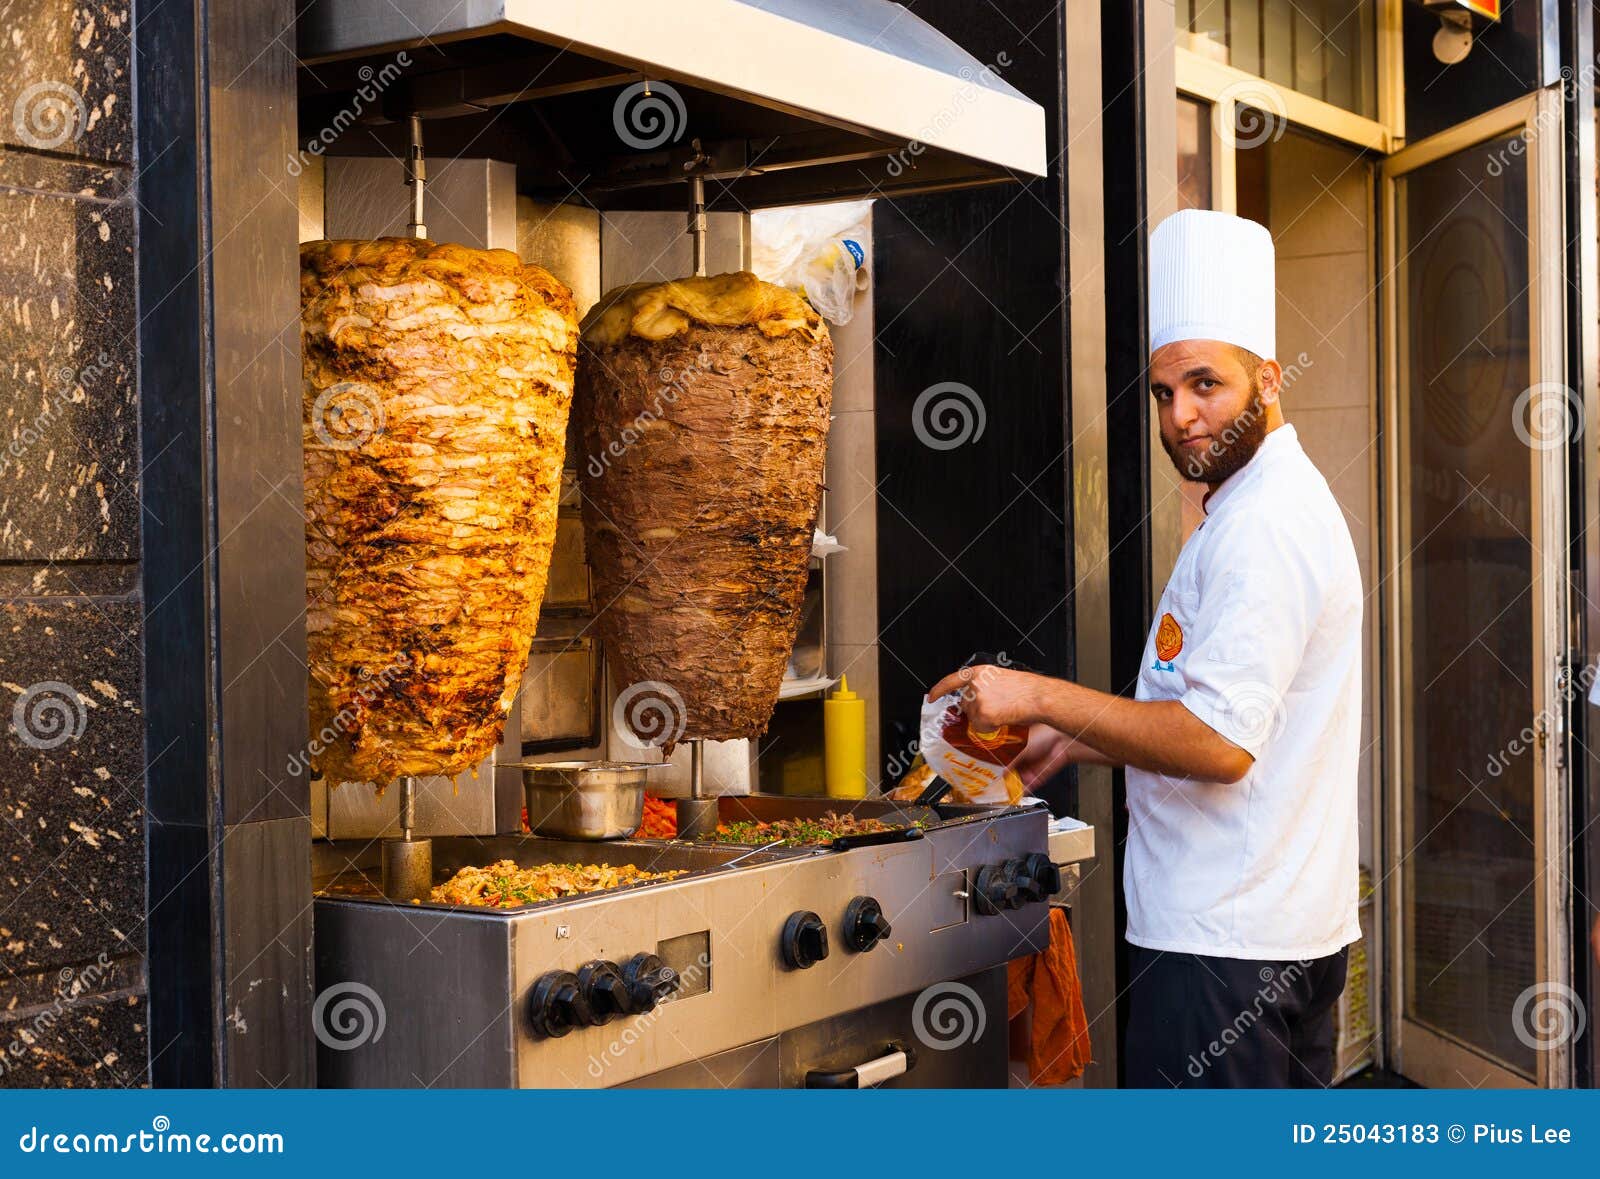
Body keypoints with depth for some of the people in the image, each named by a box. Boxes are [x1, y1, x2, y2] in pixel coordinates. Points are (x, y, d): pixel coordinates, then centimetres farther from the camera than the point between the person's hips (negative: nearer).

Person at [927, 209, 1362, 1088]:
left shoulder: (1263, 527, -18)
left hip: (1220, 944, -11)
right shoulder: (1281, 504, 17)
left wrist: (1041, 698, -19)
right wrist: (1073, 742, 18)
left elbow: (1218, 743, -26)